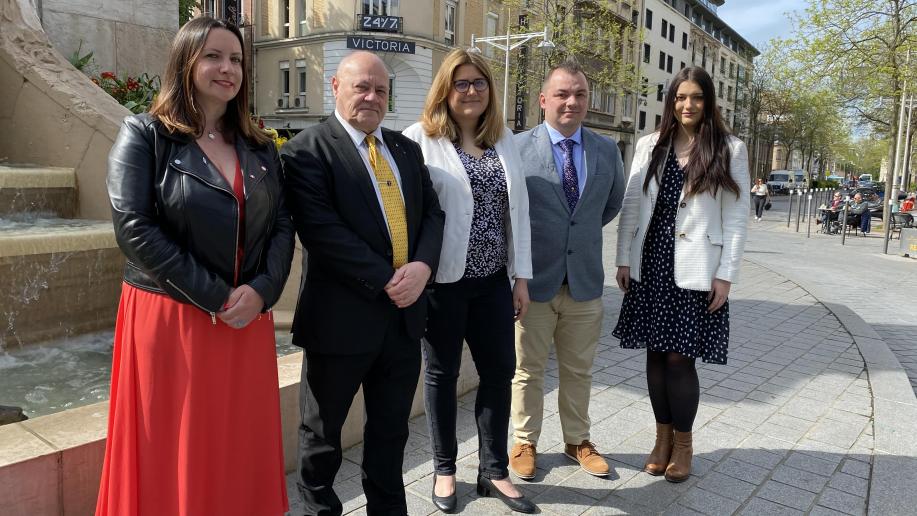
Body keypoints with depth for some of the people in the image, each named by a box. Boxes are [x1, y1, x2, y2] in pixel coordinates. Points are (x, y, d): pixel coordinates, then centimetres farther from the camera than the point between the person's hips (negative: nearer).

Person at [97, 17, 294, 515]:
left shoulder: (260, 147, 11)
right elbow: (134, 229, -13)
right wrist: (215, 298, -16)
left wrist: (261, 290, -13)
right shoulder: (144, 134, -2)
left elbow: (282, 226, 5)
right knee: (174, 456, 8)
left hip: (248, 319, 4)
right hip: (169, 319, -4)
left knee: (241, 454, 12)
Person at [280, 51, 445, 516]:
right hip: (343, 315, -5)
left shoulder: (406, 149, 12)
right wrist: (386, 281, -19)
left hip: (404, 312, 6)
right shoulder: (307, 150, -8)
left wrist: (422, 266, -11)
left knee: (392, 429, 19)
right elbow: (322, 231, -18)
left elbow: (431, 212, 8)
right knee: (323, 430, 15)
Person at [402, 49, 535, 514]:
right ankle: (444, 469, 29)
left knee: (500, 370, 10)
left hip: (493, 279, 5)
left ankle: (493, 470, 28)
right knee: (443, 374, 10)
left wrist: (521, 275, 7)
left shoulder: (504, 140, 10)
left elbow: (519, 210, 9)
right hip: (444, 279, -5)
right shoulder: (420, 139, -6)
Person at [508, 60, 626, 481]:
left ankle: (577, 440, 35)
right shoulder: (517, 147, -9)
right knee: (528, 370, 11)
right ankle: (524, 442, 29)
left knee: (579, 370, 17)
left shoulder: (607, 151, 4)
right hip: (533, 280, -3)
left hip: (585, 281, 4)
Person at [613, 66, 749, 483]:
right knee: (656, 354, 8)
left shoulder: (730, 150, 1)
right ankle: (663, 438, 25)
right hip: (651, 264, 3)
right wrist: (624, 259, 3)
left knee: (679, 357, -2)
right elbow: (631, 205, 7)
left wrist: (726, 274, -6)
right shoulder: (649, 146, 7)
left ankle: (682, 444, 20)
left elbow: (737, 217, -1)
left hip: (697, 270, -3)